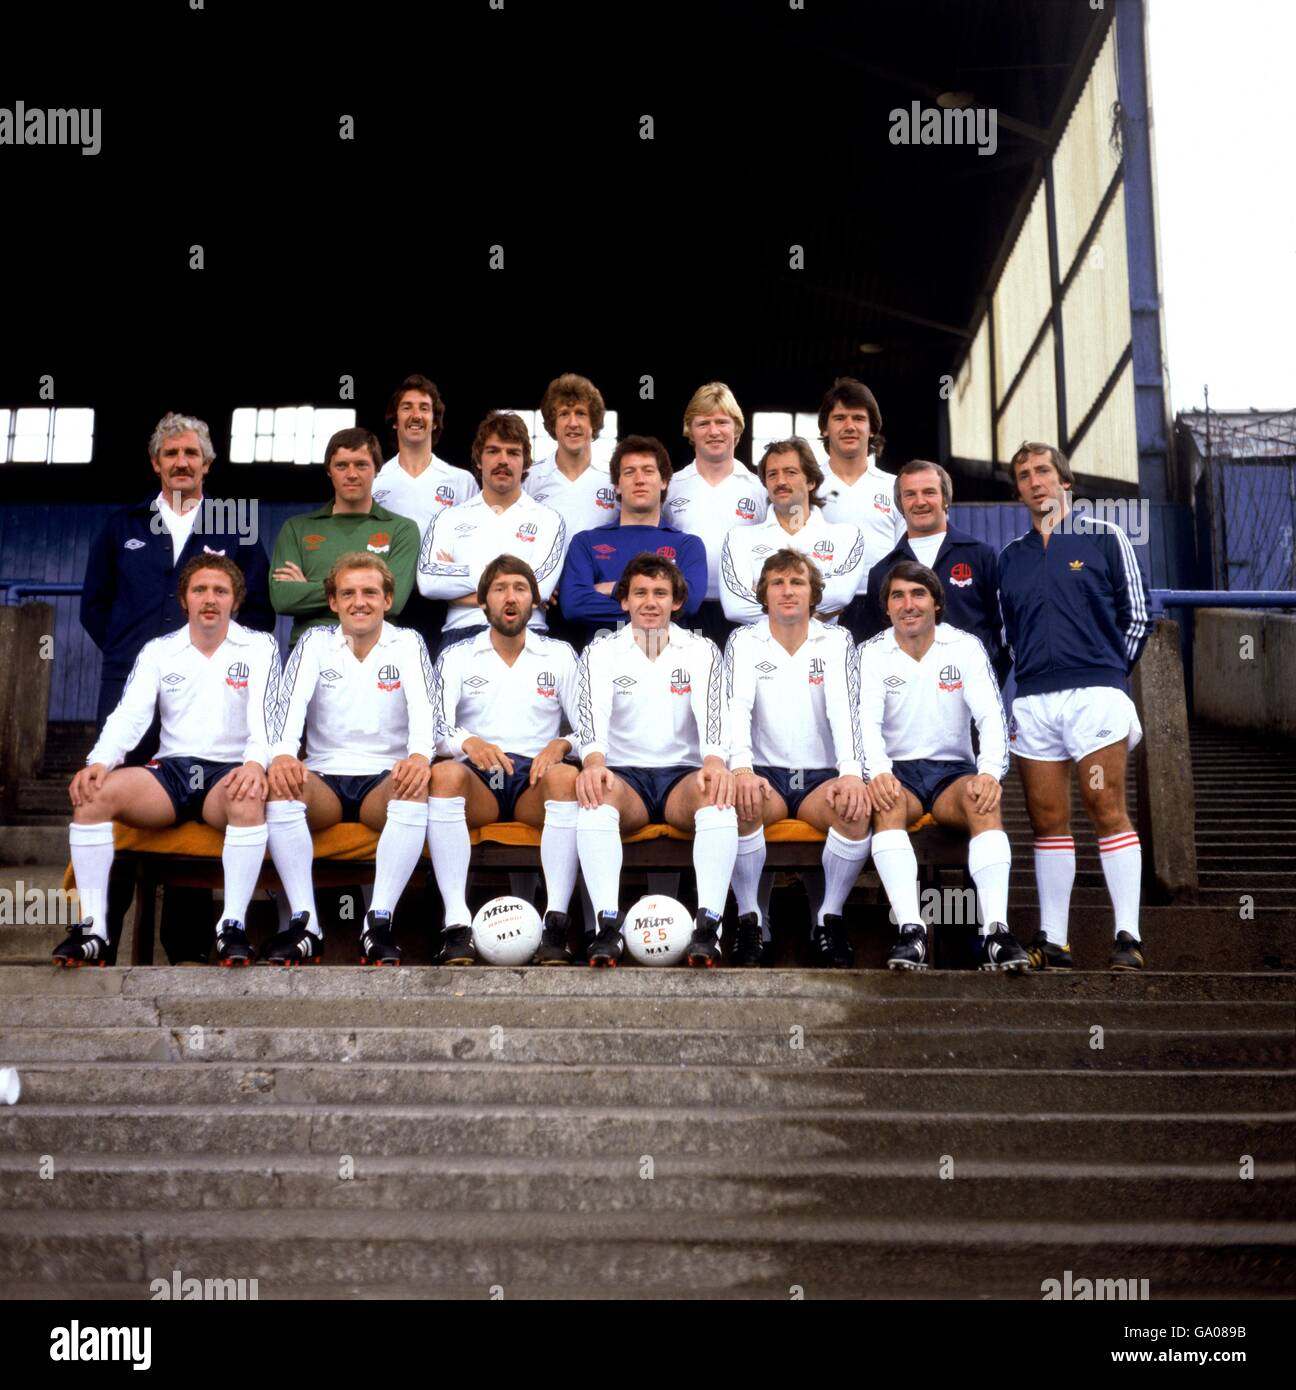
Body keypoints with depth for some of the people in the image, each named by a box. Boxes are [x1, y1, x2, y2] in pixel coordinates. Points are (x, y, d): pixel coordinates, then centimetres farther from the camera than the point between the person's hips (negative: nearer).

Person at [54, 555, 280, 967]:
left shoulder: (259, 647, 5)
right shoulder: (157, 651, 13)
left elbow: (264, 715, -8)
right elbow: (129, 715, 1)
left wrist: (256, 763, -31)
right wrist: (98, 761, -20)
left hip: (229, 772, -3)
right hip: (169, 770, 3)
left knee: (250, 800, -39)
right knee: (93, 792, -24)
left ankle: (233, 927, -34)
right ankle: (92, 928, -23)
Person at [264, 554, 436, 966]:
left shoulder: (407, 643, 6)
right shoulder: (314, 642, 9)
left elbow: (422, 707, -11)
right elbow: (290, 703, -8)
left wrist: (420, 754, -35)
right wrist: (282, 754, -31)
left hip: (384, 780, -1)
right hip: (324, 780, 1)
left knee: (417, 789, -34)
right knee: (279, 784, -30)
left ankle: (379, 922, -34)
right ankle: (305, 924, -30)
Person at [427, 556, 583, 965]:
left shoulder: (559, 656, 17)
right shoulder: (456, 656, 15)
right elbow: (436, 728, 1)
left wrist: (561, 745, -14)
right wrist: (467, 742, -22)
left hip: (534, 779, 0)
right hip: (477, 782, 0)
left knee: (566, 776, -35)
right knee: (445, 773, -35)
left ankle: (556, 923, -39)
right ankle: (457, 925, -39)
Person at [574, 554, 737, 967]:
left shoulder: (701, 650, 7)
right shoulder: (601, 652, 6)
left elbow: (711, 711, -11)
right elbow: (593, 711, -13)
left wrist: (715, 762, -34)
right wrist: (593, 762, -36)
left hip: (683, 775, 0)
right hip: (624, 775, 0)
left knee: (719, 795, -33)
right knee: (594, 796, -34)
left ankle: (708, 925, -38)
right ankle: (608, 926, -40)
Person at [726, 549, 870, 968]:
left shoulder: (837, 640, 5)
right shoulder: (744, 641, 4)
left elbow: (845, 708, -10)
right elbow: (736, 707, -12)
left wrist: (852, 773, -28)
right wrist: (742, 769, -32)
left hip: (822, 775, 1)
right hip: (765, 773, -1)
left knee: (857, 808, -31)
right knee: (740, 800, -34)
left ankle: (830, 919, -13)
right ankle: (750, 919, -18)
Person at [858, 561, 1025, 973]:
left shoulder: (966, 647, 4)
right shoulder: (871, 653, 3)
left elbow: (992, 716, -7)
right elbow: (866, 721, -11)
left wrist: (990, 772, -27)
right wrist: (877, 773, -32)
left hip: (952, 770, 1)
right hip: (897, 770, -1)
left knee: (984, 801, -32)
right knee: (886, 801, -35)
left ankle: (995, 931, -41)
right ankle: (910, 930, -44)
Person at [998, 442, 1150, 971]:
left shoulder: (1104, 538, 9)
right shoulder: (1010, 556, 19)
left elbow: (1136, 615, 10)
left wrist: (1110, 672, 10)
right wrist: (1004, 697, 13)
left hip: (1094, 694, -3)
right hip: (1031, 702, 4)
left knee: (1108, 812, -9)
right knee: (1047, 821, 3)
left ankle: (1128, 937, -7)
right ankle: (1052, 939, 7)